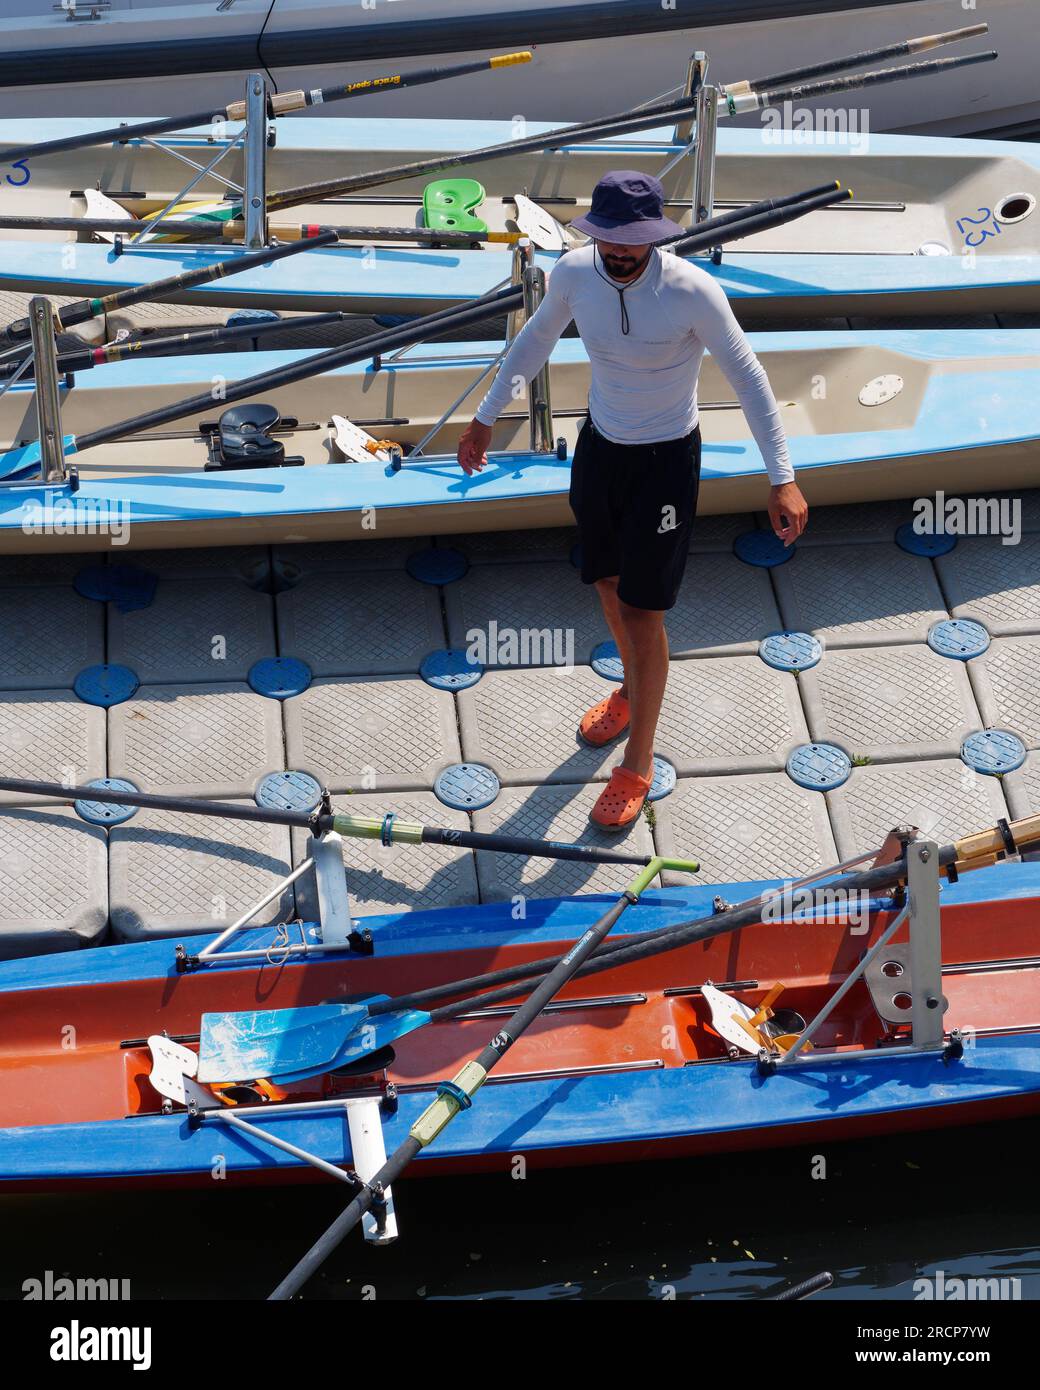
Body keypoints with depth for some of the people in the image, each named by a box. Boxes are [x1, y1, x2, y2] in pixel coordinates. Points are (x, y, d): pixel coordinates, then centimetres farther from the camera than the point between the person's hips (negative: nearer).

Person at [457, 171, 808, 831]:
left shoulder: (693, 291, -26)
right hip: (600, 446, 5)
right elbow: (536, 341, 7)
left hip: (667, 459, -5)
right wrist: (486, 417, 15)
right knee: (610, 584, 23)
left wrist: (783, 479, -18)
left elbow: (748, 378, -16)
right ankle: (634, 690, 52)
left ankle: (638, 766, 13)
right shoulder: (573, 272, -13)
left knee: (642, 609, -2)